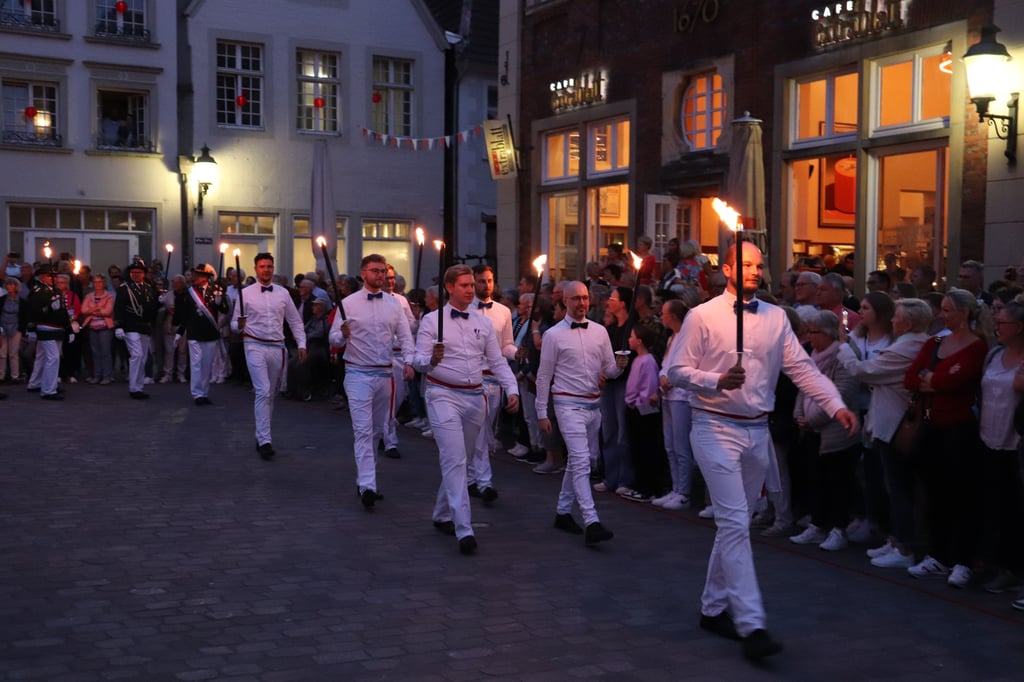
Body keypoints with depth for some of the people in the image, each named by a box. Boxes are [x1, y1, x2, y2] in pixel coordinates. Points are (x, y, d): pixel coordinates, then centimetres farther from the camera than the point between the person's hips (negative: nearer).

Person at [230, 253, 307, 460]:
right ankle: (264, 441, -15)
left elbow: (295, 321, 12)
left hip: (278, 348, 4)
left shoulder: (283, 293, 8)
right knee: (263, 392, -15)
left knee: (271, 394, 11)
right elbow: (235, 322, 3)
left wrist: (301, 344, 3)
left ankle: (261, 435, 25)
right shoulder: (246, 293, 0)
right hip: (256, 346, -4)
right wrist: (240, 326, -20)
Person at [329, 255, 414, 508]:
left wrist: (408, 361, -10)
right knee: (363, 429, -11)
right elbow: (333, 338, -3)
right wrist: (343, 335, -26)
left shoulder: (394, 303, 6)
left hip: (385, 374, 4)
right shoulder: (349, 303, -3)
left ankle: (364, 478, 30)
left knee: (378, 429, 14)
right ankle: (367, 486, -16)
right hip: (358, 374, -4)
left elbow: (405, 336, 6)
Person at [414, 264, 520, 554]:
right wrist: (432, 360, -31)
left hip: (475, 397, 5)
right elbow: (419, 361, -8)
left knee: (459, 460, 14)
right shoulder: (432, 320, -2)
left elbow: (497, 361, 11)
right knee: (454, 460, -14)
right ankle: (464, 530, -18)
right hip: (444, 396, -5)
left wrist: (512, 389, -3)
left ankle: (442, 515, 32)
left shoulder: (483, 323, 11)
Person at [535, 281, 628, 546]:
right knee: (581, 461, -14)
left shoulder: (600, 331, 8)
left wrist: (619, 366, -13)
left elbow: (609, 371, 11)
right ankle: (592, 523, -19)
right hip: (569, 404, -6)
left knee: (579, 460, 14)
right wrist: (542, 413, -2)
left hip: (593, 404, 6)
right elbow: (544, 376, -1)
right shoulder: (553, 335, -5)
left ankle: (563, 511, 30)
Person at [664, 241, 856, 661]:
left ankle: (714, 608, 29)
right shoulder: (702, 316, -5)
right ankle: (751, 626, -12)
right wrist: (717, 381, -23)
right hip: (716, 429, -5)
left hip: (758, 431, 5)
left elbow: (802, 368, 3)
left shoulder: (776, 318, 8)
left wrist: (836, 405, -10)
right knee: (735, 524, -11)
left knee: (735, 523, 14)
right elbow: (676, 370, -7)